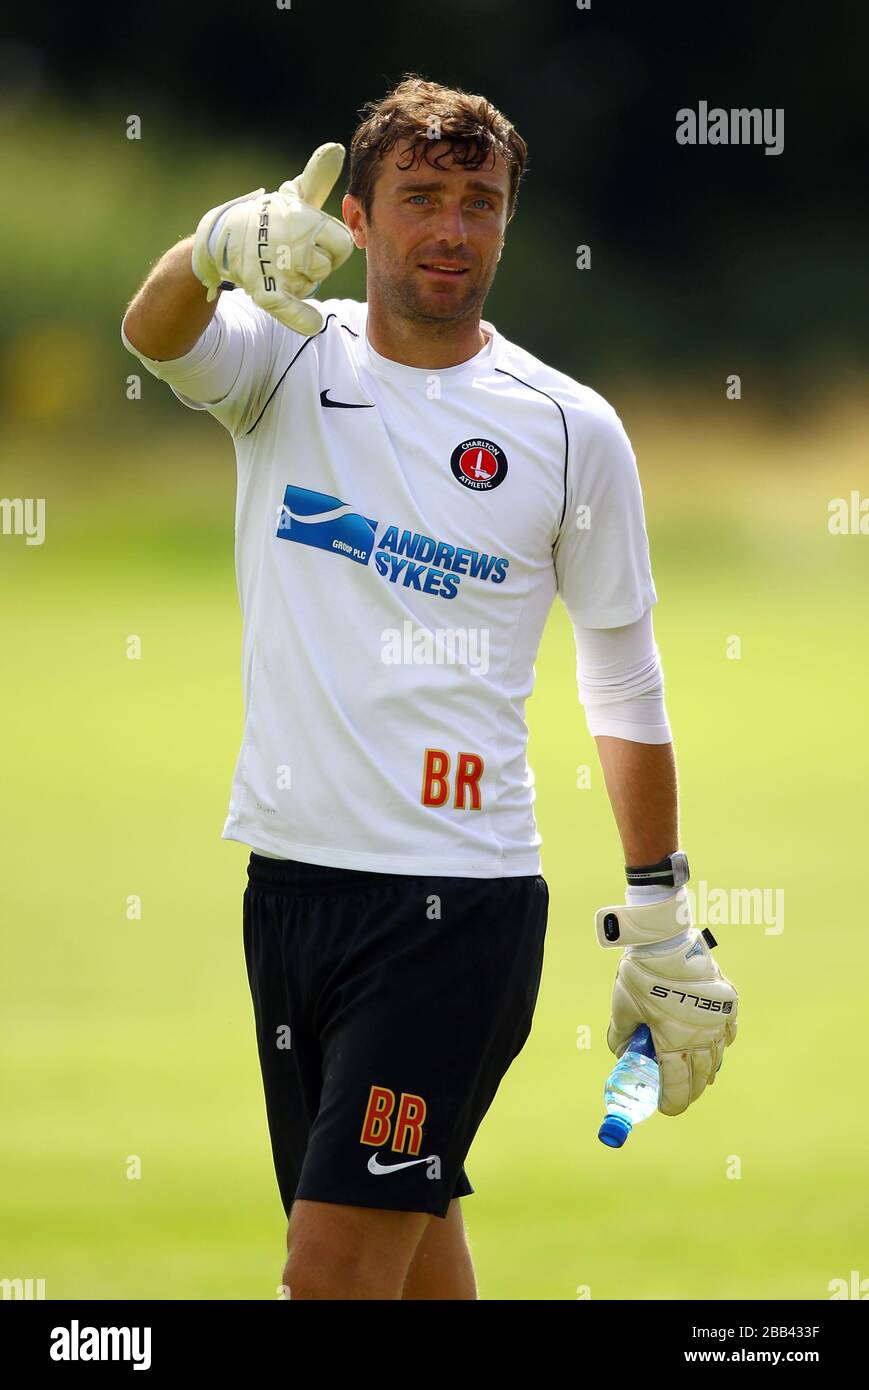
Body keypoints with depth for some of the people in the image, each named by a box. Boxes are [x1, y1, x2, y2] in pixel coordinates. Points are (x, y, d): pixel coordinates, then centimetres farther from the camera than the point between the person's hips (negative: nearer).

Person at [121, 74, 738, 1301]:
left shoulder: (570, 429, -1)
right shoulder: (290, 361, 4)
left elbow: (626, 682, 8)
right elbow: (156, 333, -20)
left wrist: (662, 923, 8)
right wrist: (223, 245, -43)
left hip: (456, 900, -4)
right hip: (289, 878, 4)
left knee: (333, 1271, -13)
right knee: (409, 1239, 12)